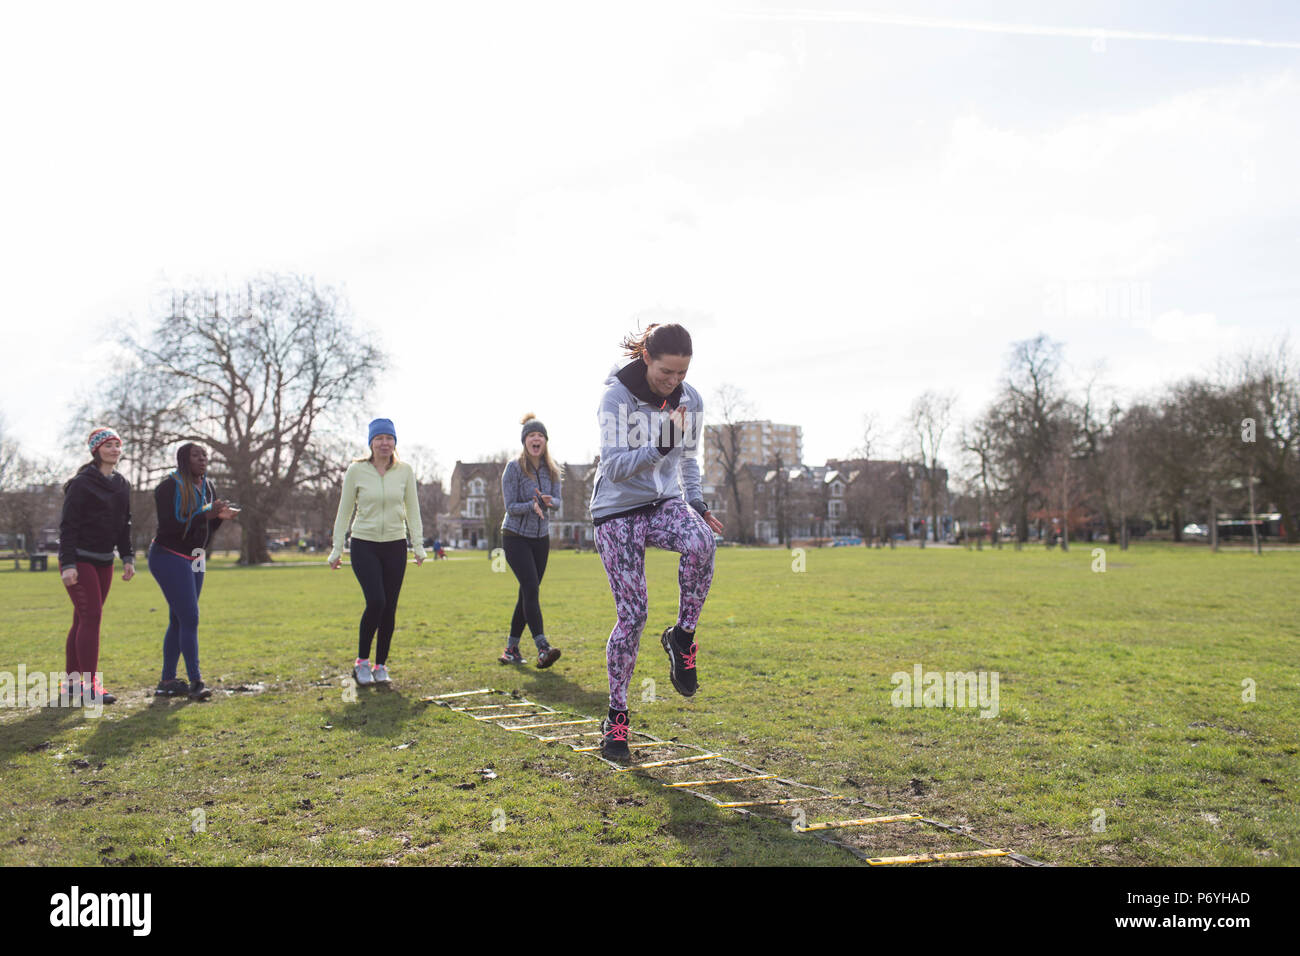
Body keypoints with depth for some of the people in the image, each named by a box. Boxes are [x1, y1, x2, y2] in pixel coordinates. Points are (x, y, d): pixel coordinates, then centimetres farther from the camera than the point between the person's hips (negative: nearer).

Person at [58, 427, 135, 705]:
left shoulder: (122, 485, 12)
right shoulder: (81, 484, -11)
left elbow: (124, 525, 17)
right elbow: (68, 525, -14)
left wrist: (128, 558, 9)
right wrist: (68, 564, -20)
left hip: (104, 561, 7)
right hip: (79, 560, -7)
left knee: (83, 621, 11)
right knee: (90, 617, -13)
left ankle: (72, 682, 18)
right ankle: (92, 686, -12)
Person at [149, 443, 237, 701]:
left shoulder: (207, 487, 10)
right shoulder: (169, 487, -12)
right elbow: (168, 525, -22)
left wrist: (220, 517, -6)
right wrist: (206, 515, -27)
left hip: (194, 559, 8)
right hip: (169, 557, -8)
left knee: (178, 621, 10)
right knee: (189, 619, -12)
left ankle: (167, 681, 16)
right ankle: (195, 681, -9)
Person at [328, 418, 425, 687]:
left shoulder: (405, 471, 3)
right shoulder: (356, 470, -2)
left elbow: (412, 510, 7)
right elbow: (345, 511, 4)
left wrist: (418, 545, 1)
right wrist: (337, 548, 2)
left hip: (395, 546, 2)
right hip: (364, 545, -2)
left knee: (389, 608, 2)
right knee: (376, 601, -17)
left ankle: (381, 666, 17)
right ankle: (361, 661, 3)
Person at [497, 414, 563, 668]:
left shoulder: (551, 470, 4)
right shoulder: (514, 468, -10)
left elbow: (558, 501, 0)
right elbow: (510, 506, -11)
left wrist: (548, 500, -23)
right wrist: (532, 506, -30)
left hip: (541, 538, 5)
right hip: (516, 537, -5)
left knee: (527, 593, 6)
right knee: (531, 588, -17)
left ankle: (511, 649, 16)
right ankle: (543, 648, -21)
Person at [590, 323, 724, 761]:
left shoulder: (690, 400, 0)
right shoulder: (617, 396, -14)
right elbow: (614, 467, -19)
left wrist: (696, 503, 2)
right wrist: (660, 446, -32)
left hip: (665, 502, 4)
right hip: (617, 511, -3)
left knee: (701, 542, -33)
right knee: (633, 614, -7)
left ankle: (682, 636, -10)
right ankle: (616, 715, 10)